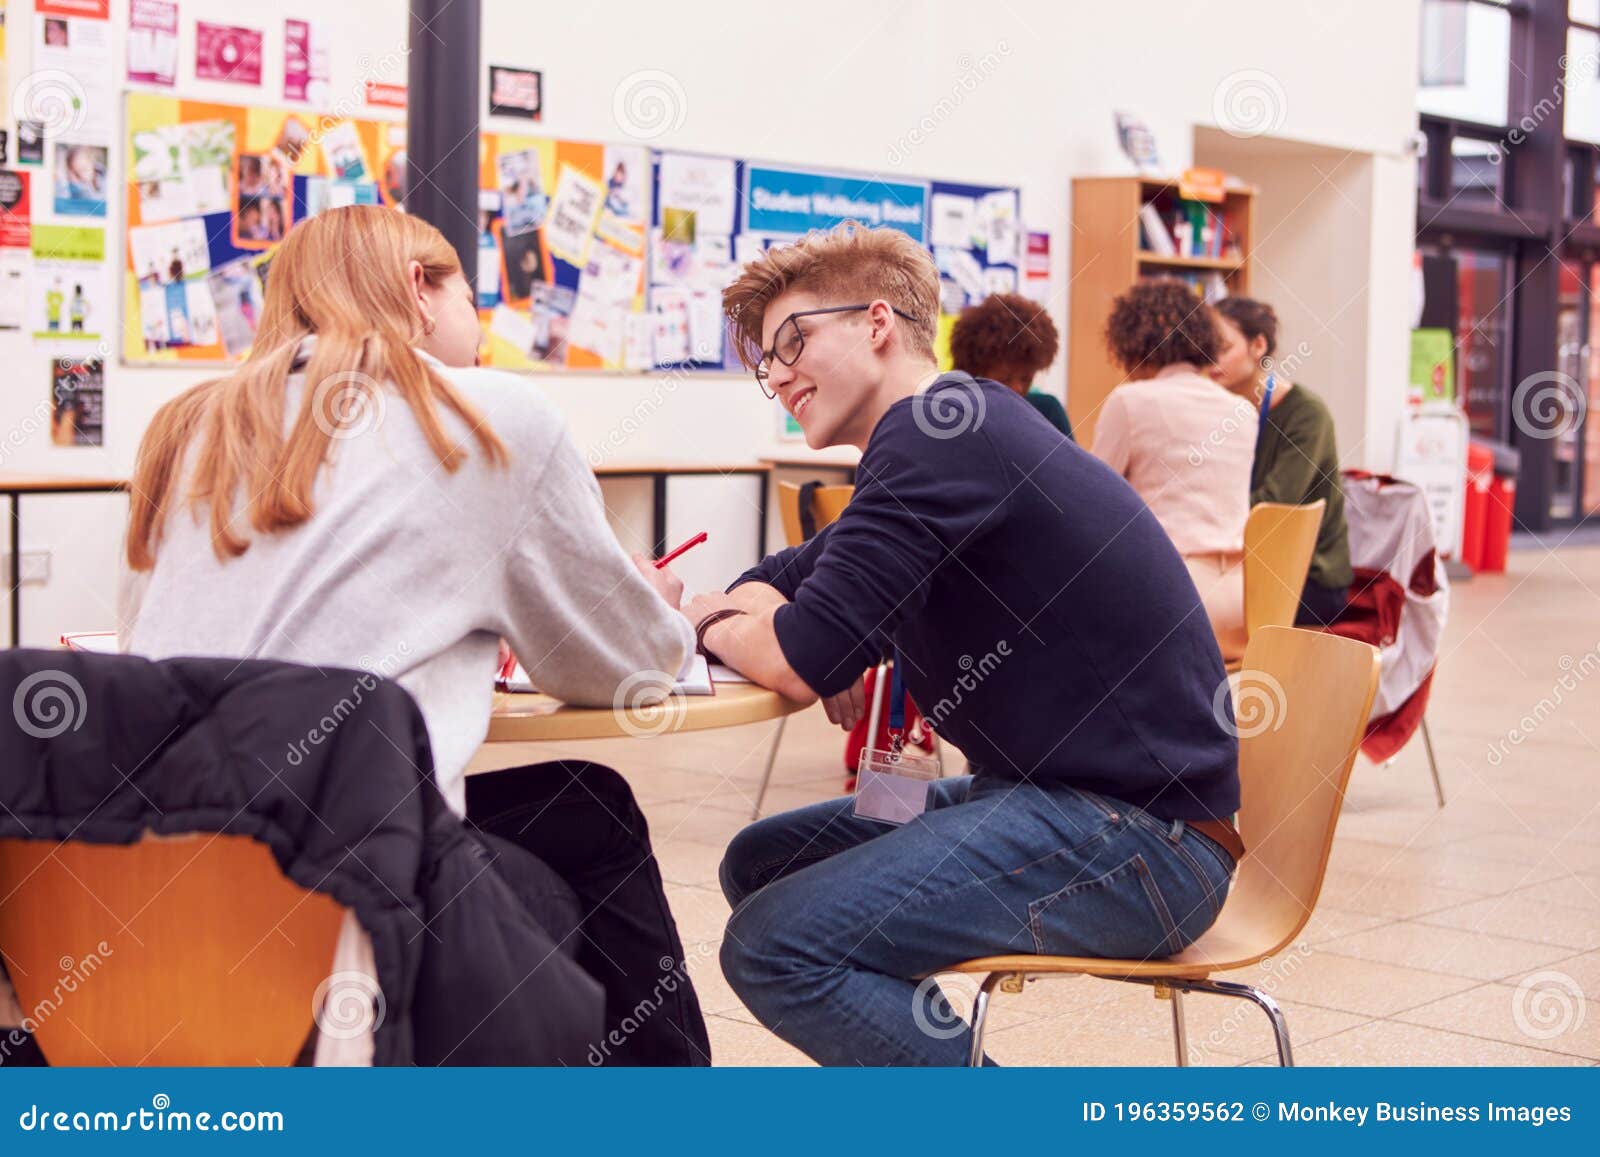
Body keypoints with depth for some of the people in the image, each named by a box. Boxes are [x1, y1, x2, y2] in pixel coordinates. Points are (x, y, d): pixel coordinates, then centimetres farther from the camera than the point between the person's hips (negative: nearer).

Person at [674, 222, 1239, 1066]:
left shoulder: (940, 430, -15)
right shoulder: (946, 434, 17)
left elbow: (800, 660, -20)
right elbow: (772, 586, 25)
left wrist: (714, 624, 2)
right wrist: (743, 611, 1)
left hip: (1138, 835, -10)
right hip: (1054, 796, 10)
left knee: (773, 944, -18)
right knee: (760, 865, 13)